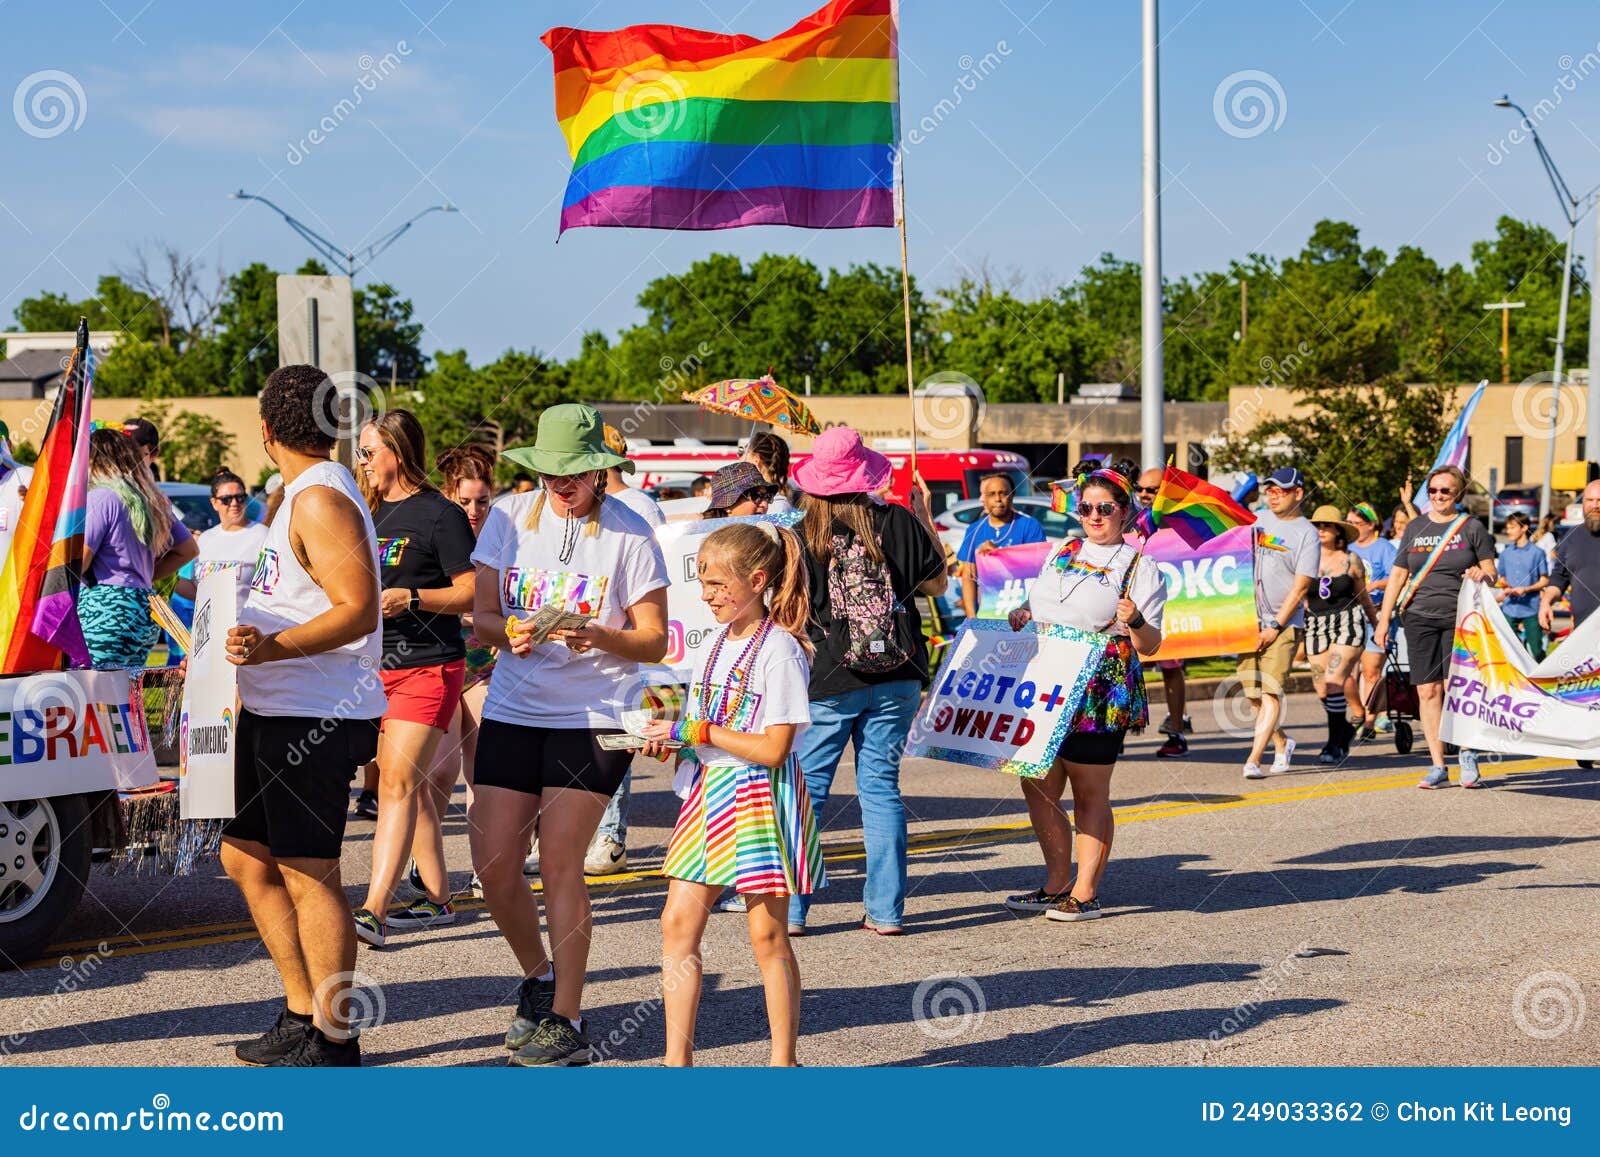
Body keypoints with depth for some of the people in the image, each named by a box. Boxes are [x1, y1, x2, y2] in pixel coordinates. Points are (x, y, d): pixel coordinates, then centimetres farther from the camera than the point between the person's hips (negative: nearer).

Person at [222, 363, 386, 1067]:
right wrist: (247, 640, 37)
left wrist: (271, 649, -34)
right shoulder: (304, 494, 16)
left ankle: (333, 1044, 0)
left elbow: (359, 610, -23)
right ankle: (302, 1015, 23)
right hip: (275, 712, 11)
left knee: (309, 875, -6)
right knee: (246, 857, 15)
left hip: (315, 718, -11)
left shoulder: (320, 499, -15)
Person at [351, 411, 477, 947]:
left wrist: (412, 598, -20)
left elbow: (473, 594, -11)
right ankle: (437, 898, 21)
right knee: (406, 786, 11)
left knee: (398, 783, -16)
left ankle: (373, 911, -23)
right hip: (381, 664, 8)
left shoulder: (440, 514, -9)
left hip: (429, 668, -8)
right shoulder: (374, 511, 15)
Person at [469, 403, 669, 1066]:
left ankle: (566, 1024, 0)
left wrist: (597, 636, -23)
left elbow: (654, 642, -4)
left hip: (593, 716, -4)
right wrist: (510, 633, -17)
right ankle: (538, 977, 27)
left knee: (559, 865, -8)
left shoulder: (628, 533, -5)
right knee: (493, 865, 1)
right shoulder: (510, 517, 5)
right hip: (513, 708, 4)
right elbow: (482, 615, 5)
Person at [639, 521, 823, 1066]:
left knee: (768, 935, 0)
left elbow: (772, 748, -18)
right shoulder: (720, 641, 12)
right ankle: (677, 1057, 8)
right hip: (710, 792, 8)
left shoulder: (779, 650, -13)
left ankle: (783, 1062, 11)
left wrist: (692, 730, -15)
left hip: (759, 796, -8)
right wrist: (669, 738, 0)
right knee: (678, 922, 2)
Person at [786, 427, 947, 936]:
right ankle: (886, 909, 8)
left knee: (806, 789, 5)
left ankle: (791, 909, 4)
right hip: (896, 681, 3)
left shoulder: (802, 538, -9)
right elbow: (937, 582, 11)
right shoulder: (898, 522, -3)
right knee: (881, 786, 9)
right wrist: (925, 518, 19)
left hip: (828, 683, -2)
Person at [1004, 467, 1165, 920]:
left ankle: (1085, 893, 5)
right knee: (1037, 787, 7)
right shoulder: (1062, 552, 16)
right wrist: (1021, 614, 6)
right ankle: (1056, 886, 18)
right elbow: (1037, 602, 28)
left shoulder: (1141, 567, -1)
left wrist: (1134, 622, -25)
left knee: (1089, 793, -1)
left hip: (1099, 694, -6)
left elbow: (1151, 645, -4)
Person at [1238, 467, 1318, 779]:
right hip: (1250, 620, 5)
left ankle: (1253, 760, -16)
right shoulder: (1258, 520, 12)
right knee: (1253, 693, 6)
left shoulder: (1306, 534, -4)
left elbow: (1300, 588, -8)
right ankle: (1281, 743, 27)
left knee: (1271, 691, -12)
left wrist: (1275, 627, -13)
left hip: (1284, 624, -5)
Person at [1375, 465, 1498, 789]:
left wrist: (1481, 576, -18)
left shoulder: (1471, 527, 4)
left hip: (1459, 618, -2)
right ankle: (1438, 766, 2)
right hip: (1420, 617, 3)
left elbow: (1491, 571, 6)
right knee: (1428, 692, -2)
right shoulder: (1415, 527, 12)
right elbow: (1398, 575, 15)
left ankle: (1467, 755, 9)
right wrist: (1384, 618, 10)